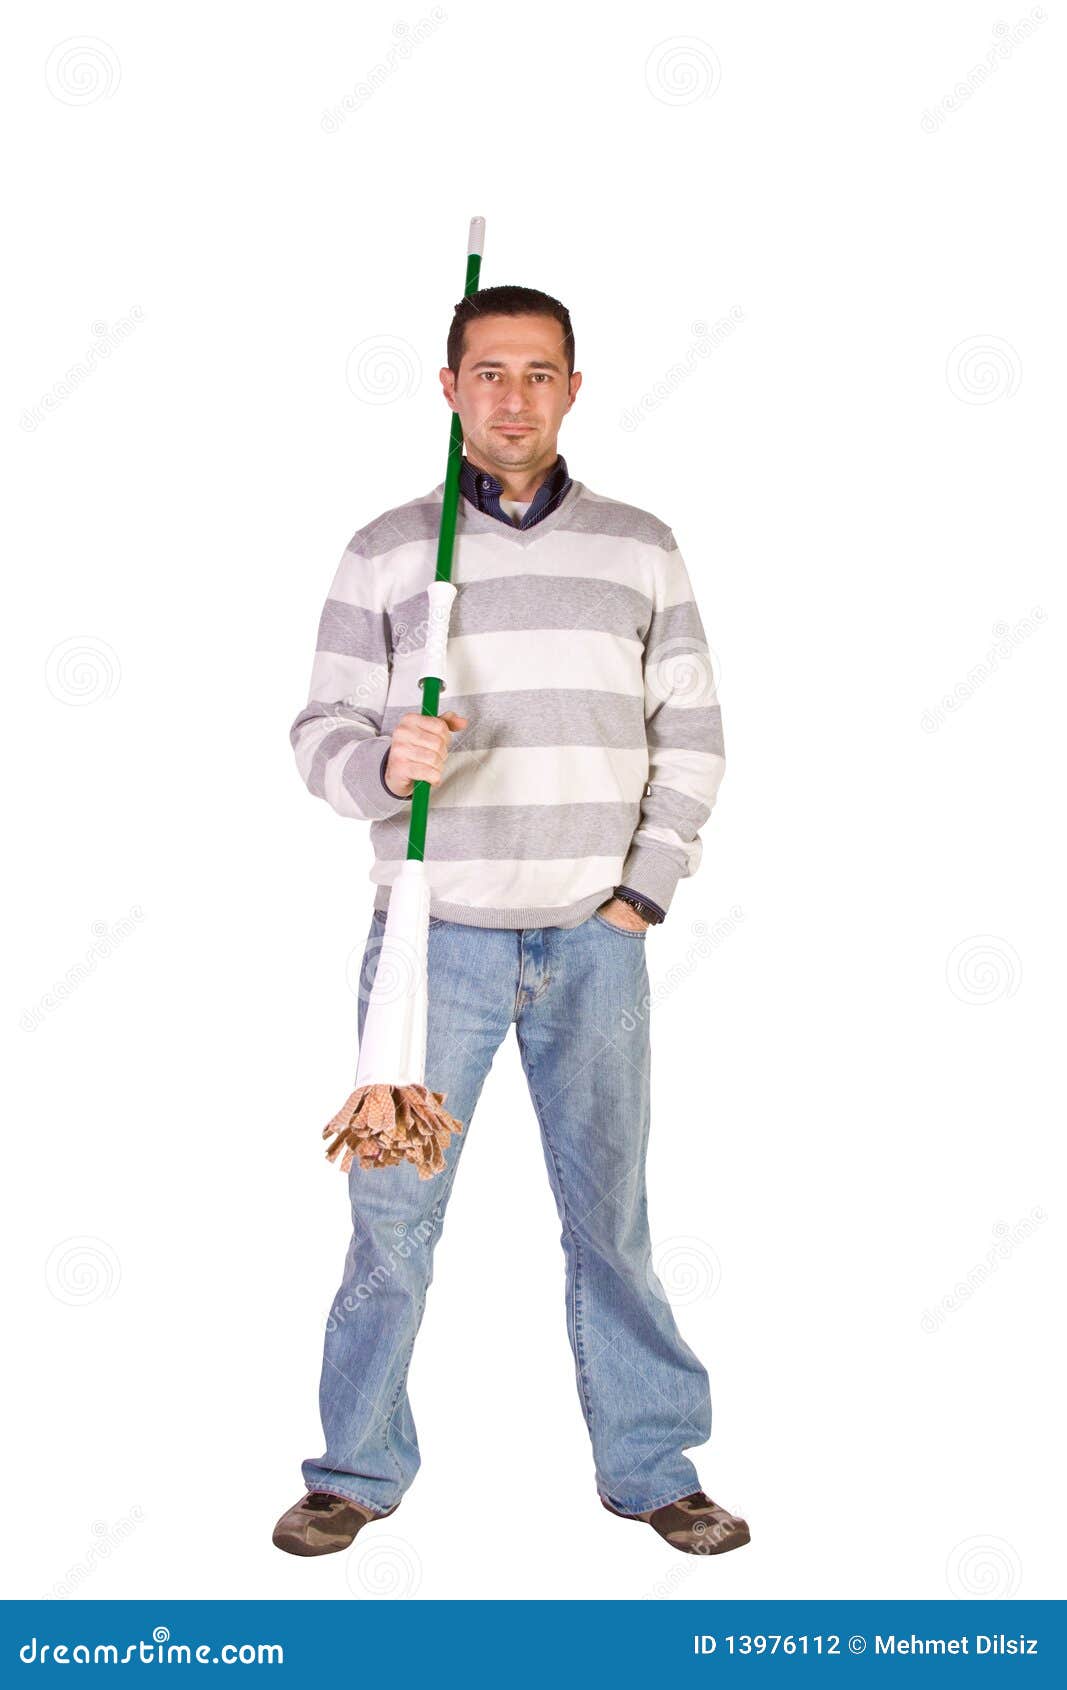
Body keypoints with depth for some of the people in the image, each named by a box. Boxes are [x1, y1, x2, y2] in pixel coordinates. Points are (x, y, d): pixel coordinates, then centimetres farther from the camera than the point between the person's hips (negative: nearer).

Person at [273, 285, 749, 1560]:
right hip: (434, 932, -1)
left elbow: (690, 733, 9)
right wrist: (385, 763, -20)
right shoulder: (384, 553, 3)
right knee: (392, 1209, 3)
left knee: (612, 1214, 8)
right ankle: (359, 1468, 19)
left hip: (593, 941, 1)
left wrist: (648, 887, 0)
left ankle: (650, 1464, 21)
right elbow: (321, 730, 2)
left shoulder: (639, 550, 8)